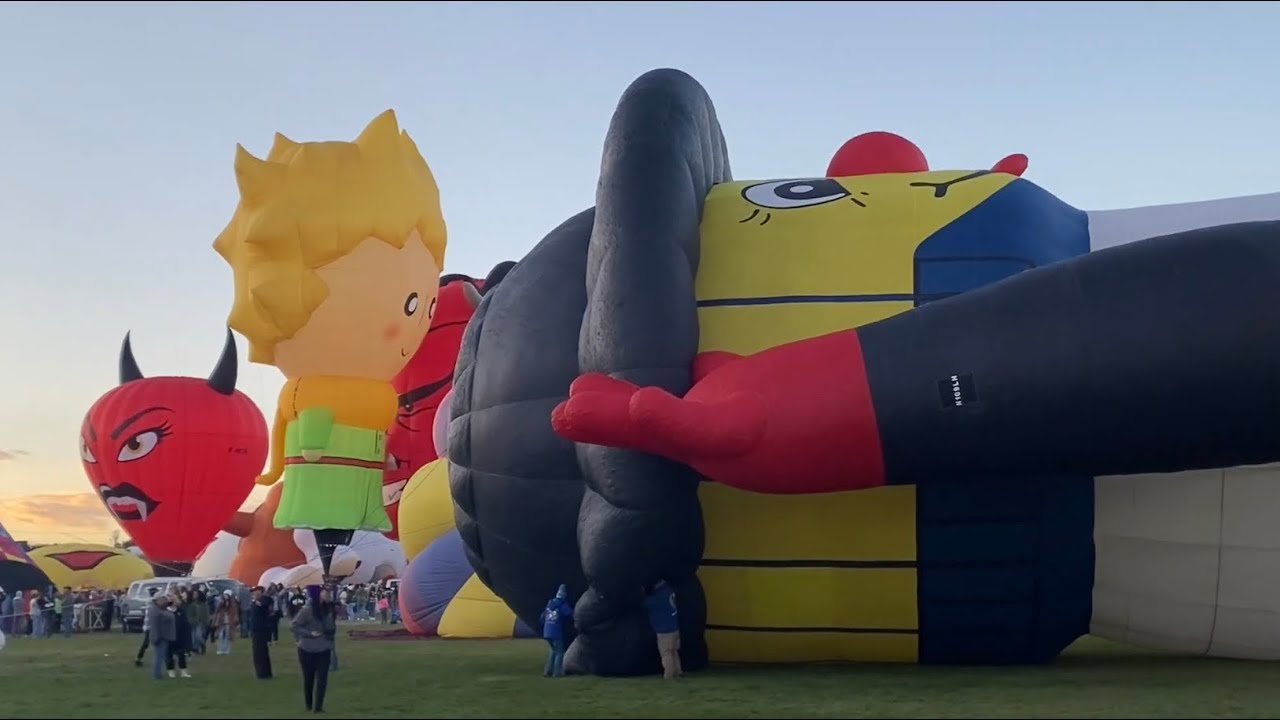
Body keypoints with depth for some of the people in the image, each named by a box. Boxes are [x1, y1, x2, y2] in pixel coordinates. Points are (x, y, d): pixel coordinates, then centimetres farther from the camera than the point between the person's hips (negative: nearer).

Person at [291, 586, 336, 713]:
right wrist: (309, 634, -22)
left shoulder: (326, 608, 1)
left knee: (322, 678, -3)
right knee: (309, 678, 9)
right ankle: (309, 705, 22)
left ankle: (318, 706, 0)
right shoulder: (307, 610, -18)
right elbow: (293, 626, -20)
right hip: (308, 650, -5)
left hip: (323, 649, 5)